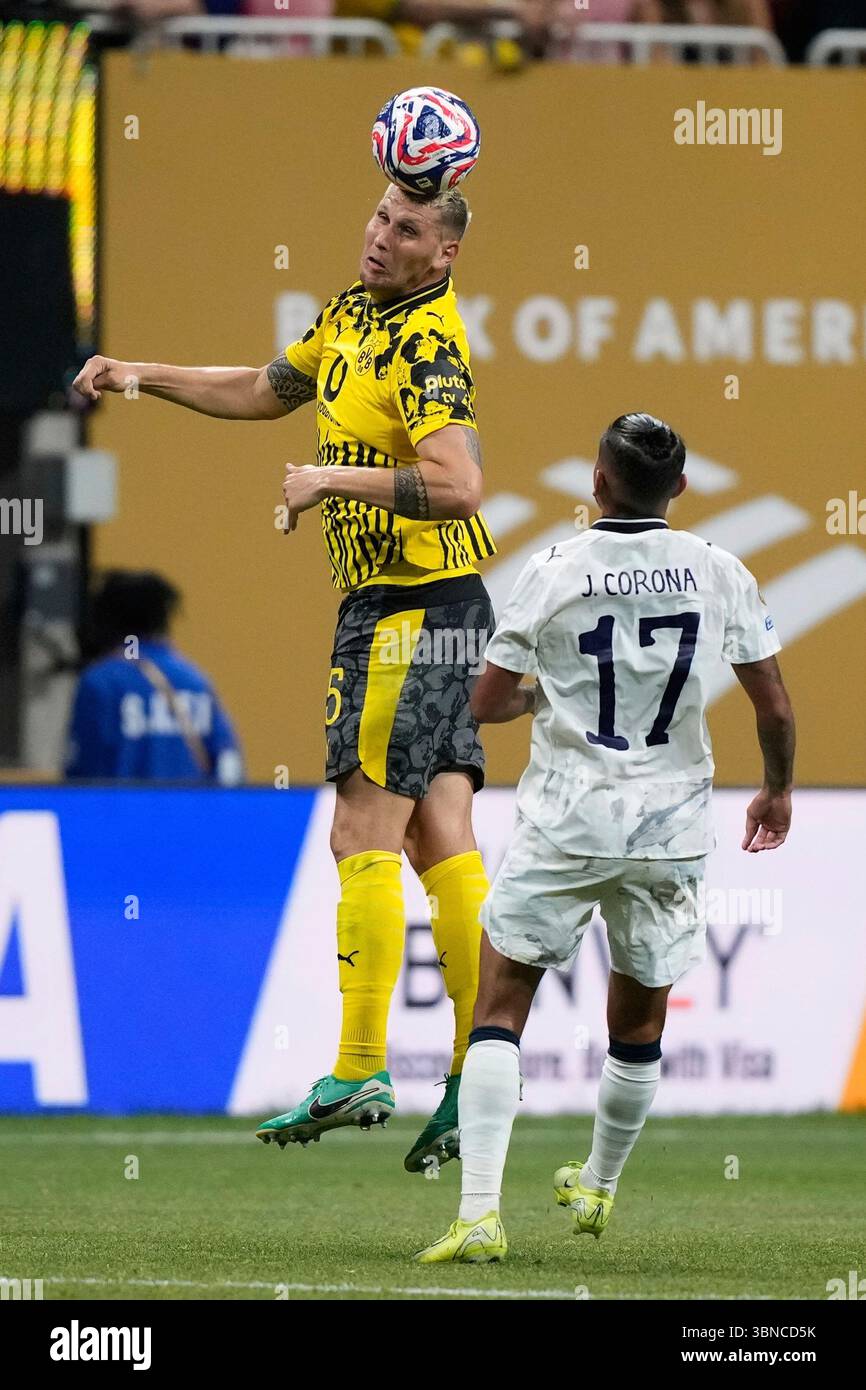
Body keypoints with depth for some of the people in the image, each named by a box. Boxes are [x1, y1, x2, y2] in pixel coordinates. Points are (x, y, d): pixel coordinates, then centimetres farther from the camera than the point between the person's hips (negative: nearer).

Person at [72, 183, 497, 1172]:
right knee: (441, 841, 4)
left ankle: (358, 1073, -9)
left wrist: (333, 478, -21)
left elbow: (457, 486, -29)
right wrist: (143, 377, 25)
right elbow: (266, 391, 29)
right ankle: (477, 1079, 0)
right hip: (414, 614, 9)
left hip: (412, 611, -9)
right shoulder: (354, 314, 13)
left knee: (364, 833, -8)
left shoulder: (428, 347, -17)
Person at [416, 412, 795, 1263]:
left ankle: (480, 1214, -13)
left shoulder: (555, 572, -8)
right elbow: (774, 705, 3)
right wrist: (777, 789, 22)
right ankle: (597, 1189, 39)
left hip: (563, 825, -3)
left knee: (499, 1007, 1)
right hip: (669, 827, 3)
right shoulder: (718, 575, -2)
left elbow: (484, 703, -2)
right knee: (639, 1023, 21)